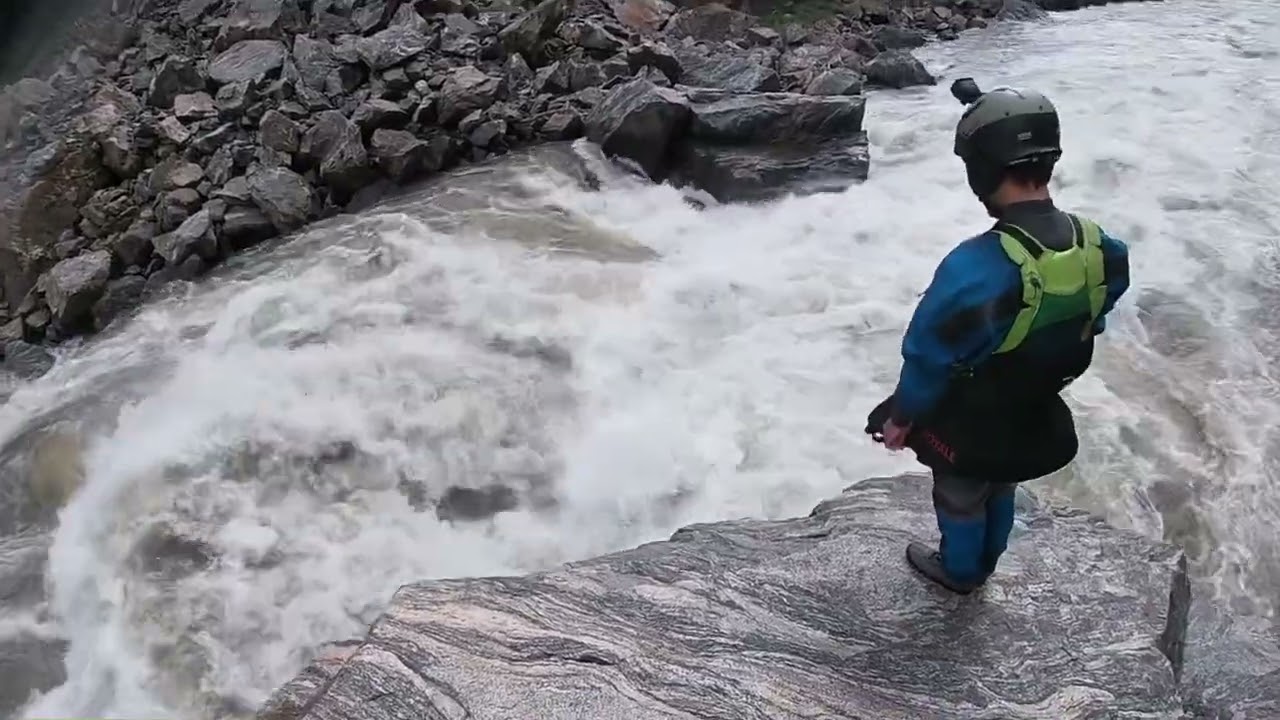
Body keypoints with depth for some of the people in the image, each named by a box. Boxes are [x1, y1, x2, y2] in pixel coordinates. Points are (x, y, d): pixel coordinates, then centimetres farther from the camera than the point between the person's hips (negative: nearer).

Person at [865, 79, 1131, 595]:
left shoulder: (977, 268, -39)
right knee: (1000, 491, 32)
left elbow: (929, 359, -26)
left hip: (971, 425, -5)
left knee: (960, 498, 25)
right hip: (1039, 418, 6)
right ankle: (984, 562, 58)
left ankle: (959, 570, 51)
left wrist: (901, 415, -8)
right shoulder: (1098, 248, -17)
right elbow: (1090, 327, 1)